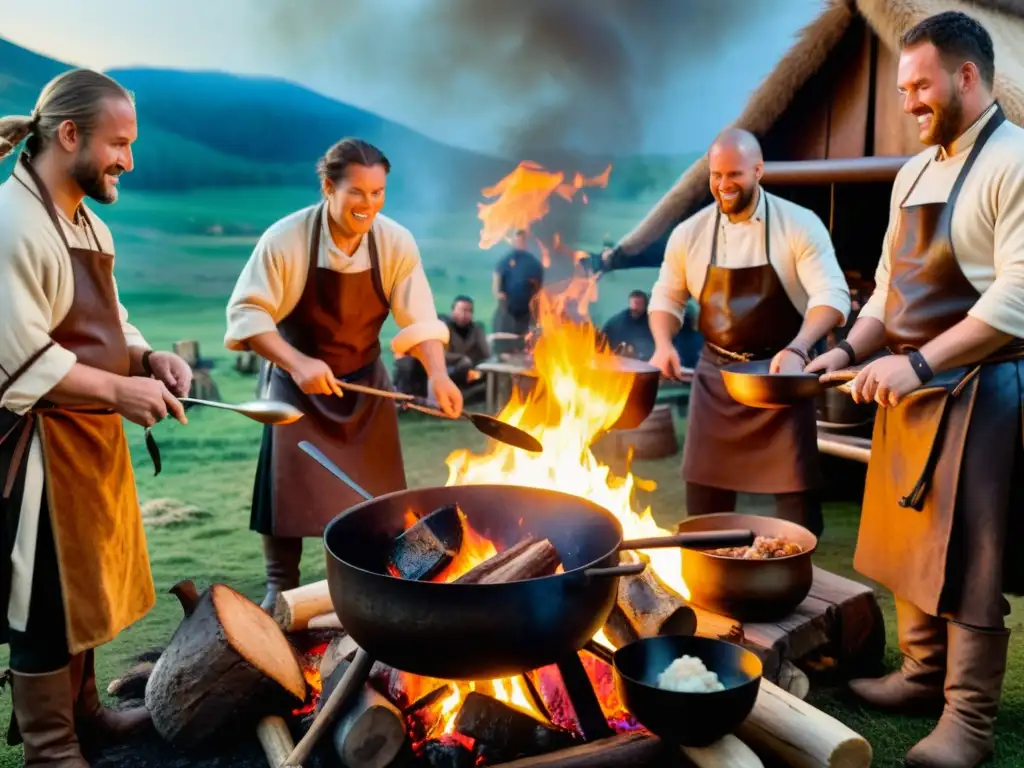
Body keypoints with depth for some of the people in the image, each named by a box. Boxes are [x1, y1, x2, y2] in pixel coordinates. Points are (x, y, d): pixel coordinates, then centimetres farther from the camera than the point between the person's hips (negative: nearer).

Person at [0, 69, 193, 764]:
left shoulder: (90, 225, 12)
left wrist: (148, 358, 1)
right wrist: (120, 390, -20)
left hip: (93, 437, 9)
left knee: (85, 581, 20)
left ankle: (81, 708, 38)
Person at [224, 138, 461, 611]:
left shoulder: (397, 243, -14)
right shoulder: (285, 239, -22)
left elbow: (419, 319, -14)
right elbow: (247, 314, -22)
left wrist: (437, 373, -31)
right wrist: (297, 363, -35)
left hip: (364, 381, 3)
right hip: (296, 380, -3)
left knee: (374, 489, 9)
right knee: (290, 485, -1)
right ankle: (281, 586, 18)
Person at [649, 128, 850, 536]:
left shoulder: (800, 225, -10)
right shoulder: (689, 234, -1)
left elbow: (832, 294, -16)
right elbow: (666, 297, 9)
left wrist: (797, 350, -32)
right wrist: (664, 345, -11)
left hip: (779, 371, -3)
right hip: (715, 373, 3)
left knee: (796, 491, 0)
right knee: (704, 494, 10)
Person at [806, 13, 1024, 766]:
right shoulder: (913, 173, 13)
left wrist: (918, 362, -24)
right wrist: (850, 351, 4)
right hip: (911, 386, 8)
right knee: (910, 542, 15)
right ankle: (924, 675, 31)